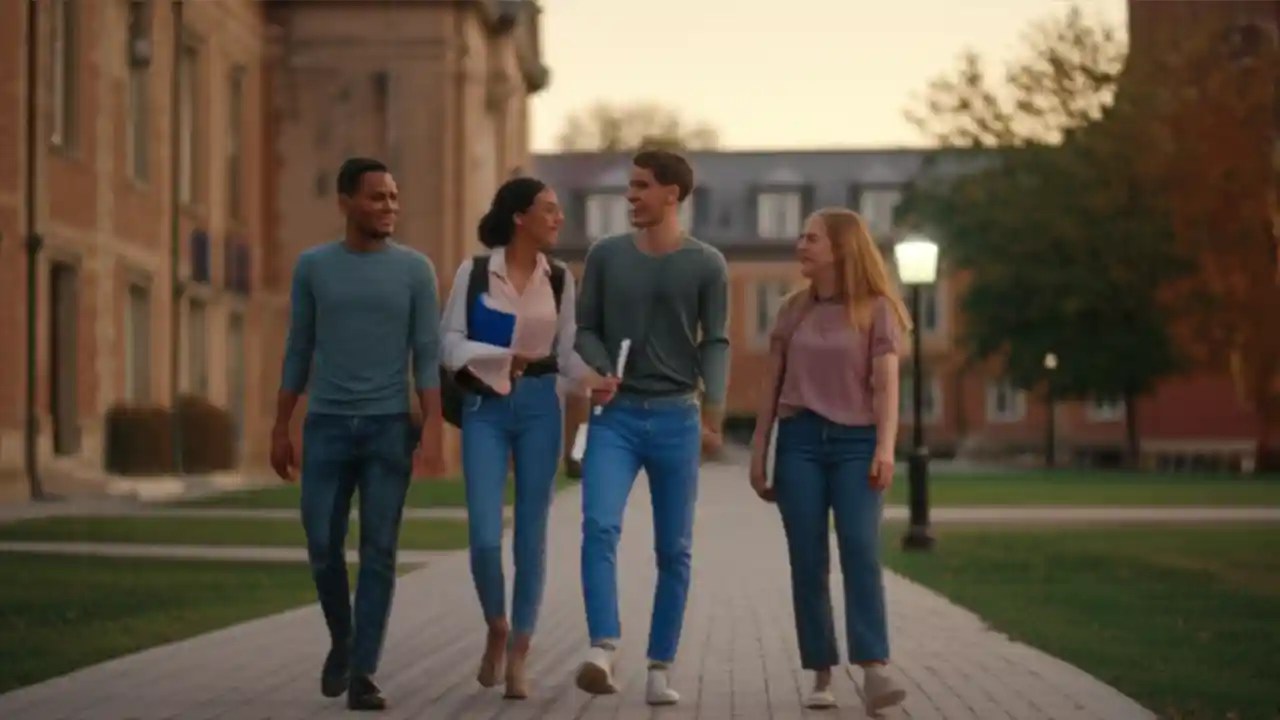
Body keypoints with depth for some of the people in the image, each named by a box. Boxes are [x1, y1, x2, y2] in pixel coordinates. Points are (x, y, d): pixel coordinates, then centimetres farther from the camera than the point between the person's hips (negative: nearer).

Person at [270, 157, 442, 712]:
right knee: (323, 547, -1)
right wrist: (279, 430, 6)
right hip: (326, 428, 1)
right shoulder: (313, 267, 5)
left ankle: (362, 673, -1)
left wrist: (432, 434, -12)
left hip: (390, 428, -1)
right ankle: (342, 636, 26)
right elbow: (298, 354, 9)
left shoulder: (416, 270, 1)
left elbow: (428, 357, -2)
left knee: (379, 552, -6)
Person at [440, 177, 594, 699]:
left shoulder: (560, 279, 5)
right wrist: (504, 357, -17)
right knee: (485, 535, -10)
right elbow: (450, 343, -2)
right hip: (485, 408, -2)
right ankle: (496, 628, 19)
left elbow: (567, 352, 4)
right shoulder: (474, 271, -2)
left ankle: (518, 659, 10)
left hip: (540, 407, 2)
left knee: (531, 533, 1)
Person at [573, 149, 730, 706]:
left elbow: (715, 344, -1)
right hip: (616, 415, 1)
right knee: (599, 526, -20)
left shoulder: (706, 264, 2)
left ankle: (660, 669, 10)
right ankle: (602, 651, -27)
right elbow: (586, 329, 10)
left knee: (674, 550, 3)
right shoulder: (605, 255, 7)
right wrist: (602, 371, -11)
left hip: (675, 417, 0)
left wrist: (713, 413, -14)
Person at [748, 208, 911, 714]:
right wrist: (758, 452, 11)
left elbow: (886, 383, -6)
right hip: (800, 441, 3)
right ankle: (822, 676, 3)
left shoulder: (876, 309, 3)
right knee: (808, 562, -1)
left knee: (860, 549, -18)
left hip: (855, 442, -3)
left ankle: (875, 670, -25)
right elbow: (772, 386, 15)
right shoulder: (793, 310, 13)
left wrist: (886, 447, -19)